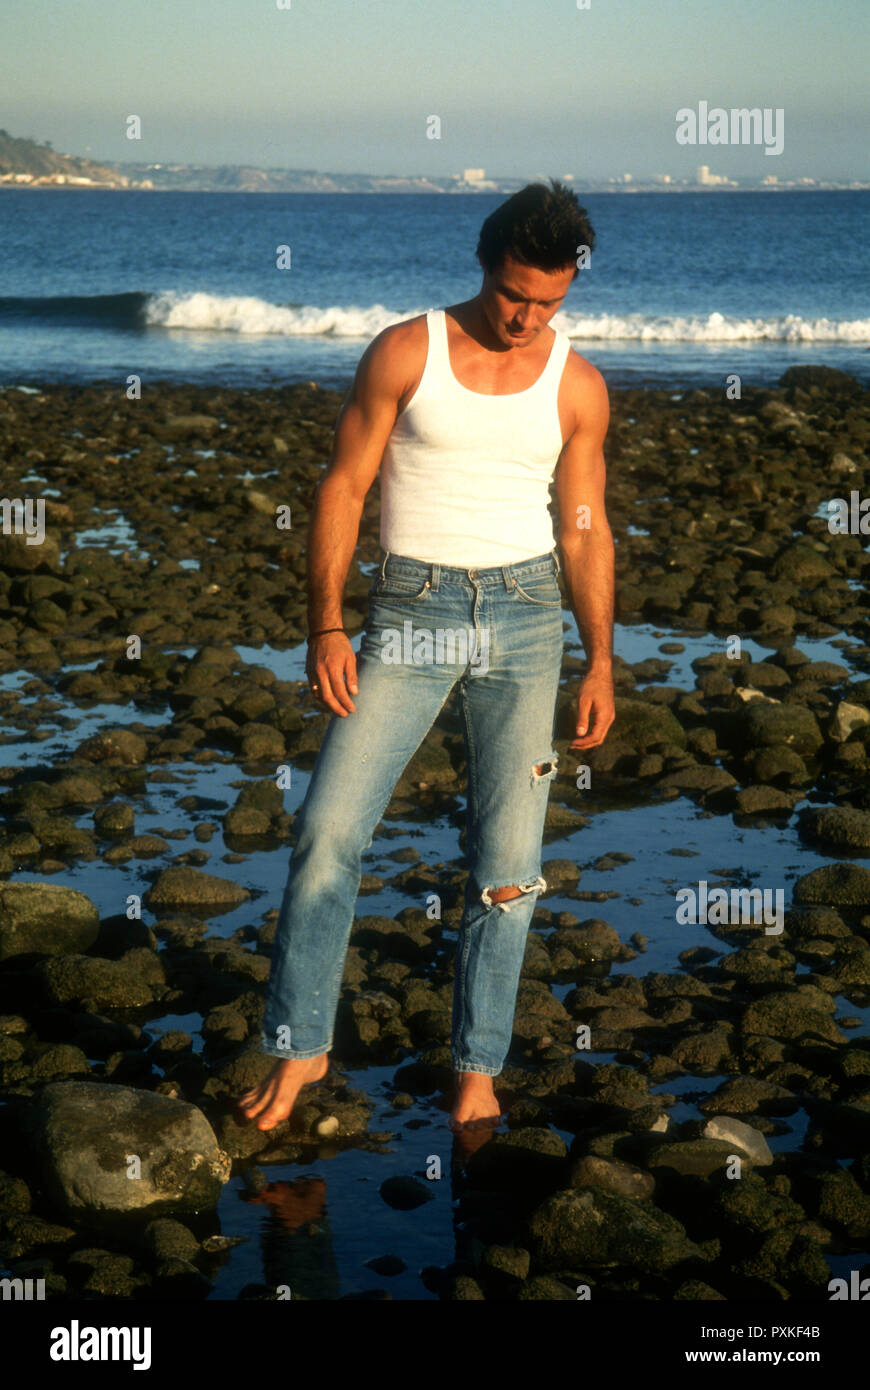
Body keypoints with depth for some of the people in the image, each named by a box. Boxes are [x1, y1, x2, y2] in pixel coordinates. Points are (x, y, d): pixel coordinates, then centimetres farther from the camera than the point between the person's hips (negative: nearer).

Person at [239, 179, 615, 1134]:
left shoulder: (577, 387, 4)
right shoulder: (404, 355, -4)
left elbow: (586, 528, 10)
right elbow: (342, 489, -2)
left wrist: (601, 664, 6)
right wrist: (325, 627, -10)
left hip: (524, 614, 2)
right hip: (411, 613, -2)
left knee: (509, 857, 1)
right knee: (328, 829, -10)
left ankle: (477, 1067, 14)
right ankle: (298, 1047, 3)